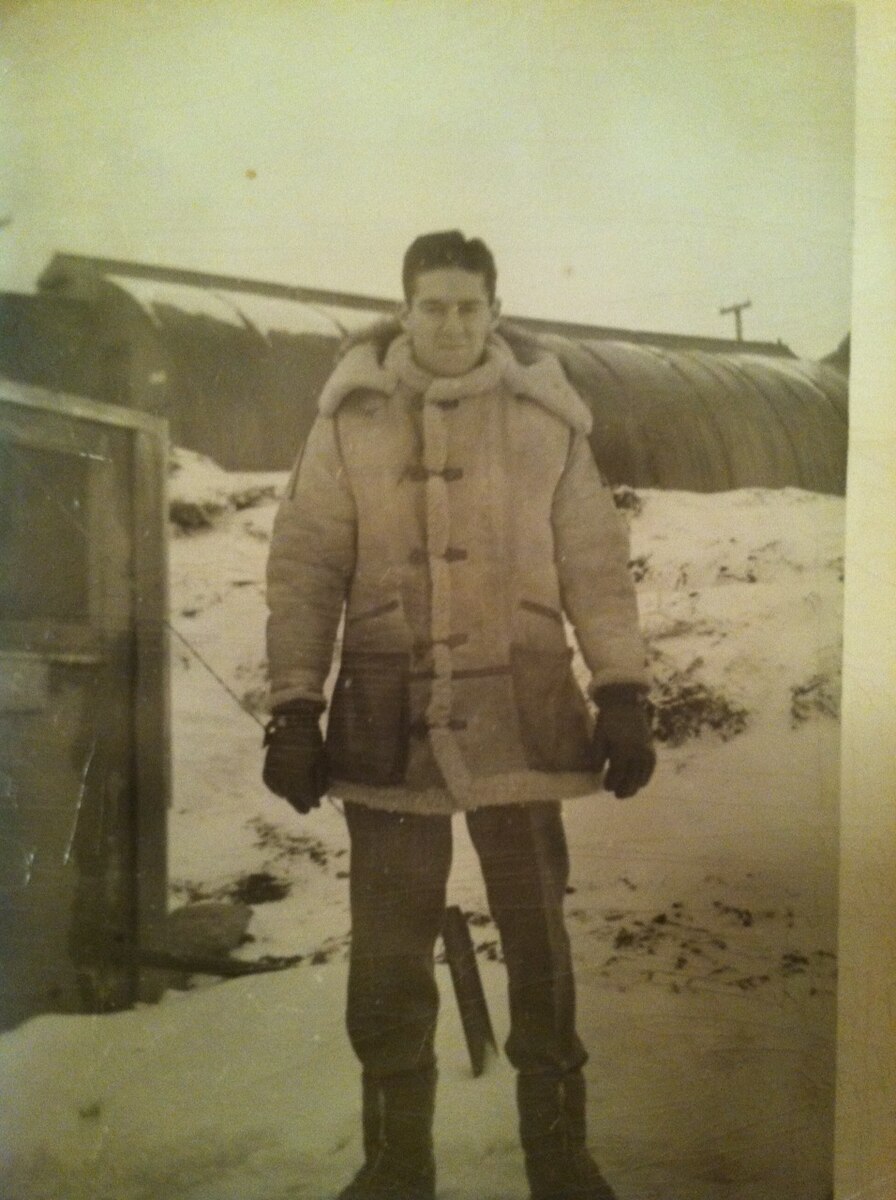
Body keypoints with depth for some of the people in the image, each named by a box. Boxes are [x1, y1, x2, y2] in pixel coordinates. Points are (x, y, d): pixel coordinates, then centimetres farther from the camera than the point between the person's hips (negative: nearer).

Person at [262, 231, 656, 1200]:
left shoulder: (546, 420, 4)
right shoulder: (350, 420, 3)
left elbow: (595, 564, 4)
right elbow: (305, 571, 1)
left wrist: (622, 693, -2)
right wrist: (294, 709, -5)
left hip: (516, 714, 0)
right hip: (390, 720, 0)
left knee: (538, 942, 10)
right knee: (387, 953, 8)